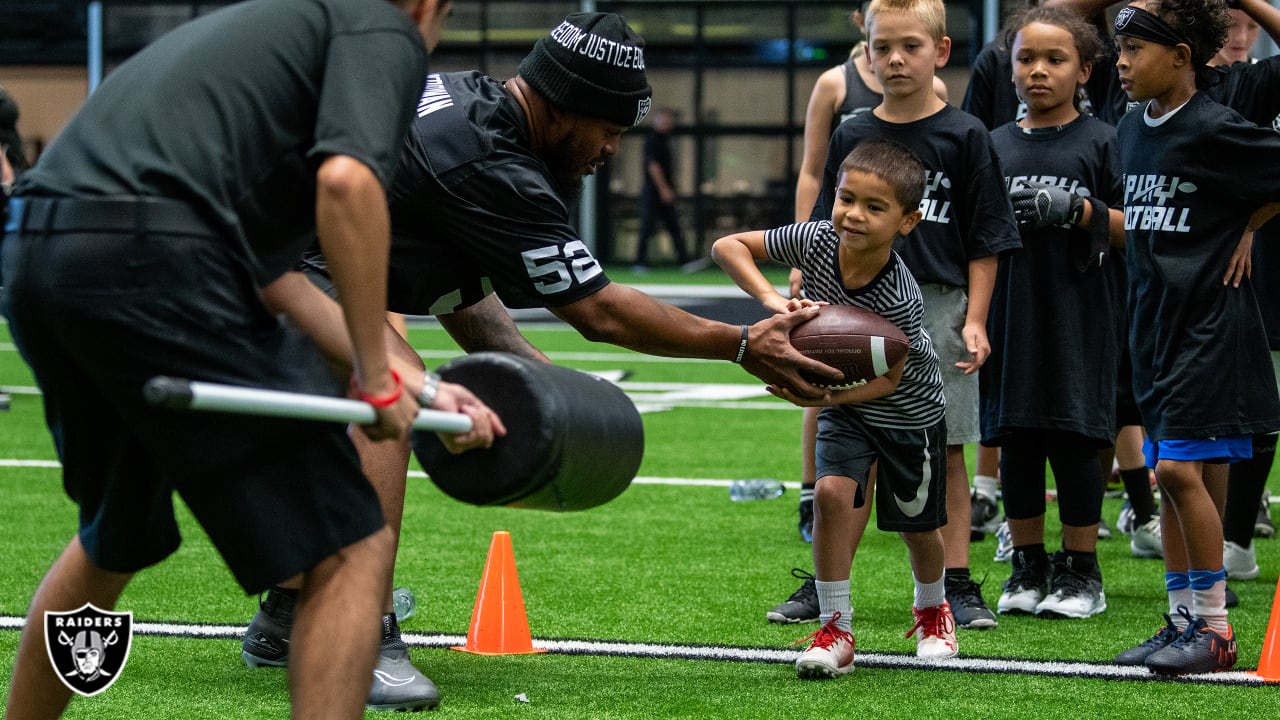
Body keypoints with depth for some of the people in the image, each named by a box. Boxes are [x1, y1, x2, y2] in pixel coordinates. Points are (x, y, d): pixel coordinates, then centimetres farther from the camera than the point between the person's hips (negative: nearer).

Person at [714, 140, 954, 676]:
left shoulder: (901, 299, -36)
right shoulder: (817, 241, -25)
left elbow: (889, 378, -26)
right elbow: (727, 246, -21)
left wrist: (826, 397, -42)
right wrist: (774, 301, -36)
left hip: (908, 411, -3)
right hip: (844, 401, 3)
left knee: (916, 523, 12)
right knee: (832, 493, -19)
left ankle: (932, 610, 44)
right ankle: (835, 629, -10)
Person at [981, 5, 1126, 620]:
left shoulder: (1102, 142, -1)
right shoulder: (994, 146, 11)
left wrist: (1079, 210, -16)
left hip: (1078, 314, -4)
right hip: (1010, 311, 4)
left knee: (1074, 441, -1)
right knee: (1015, 441, 6)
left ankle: (1080, 570, 10)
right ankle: (1027, 566, 17)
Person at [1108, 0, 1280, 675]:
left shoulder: (1215, 131, -13)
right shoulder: (1130, 129, 11)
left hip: (1210, 322, -8)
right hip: (1155, 320, 8)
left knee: (1181, 468, -13)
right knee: (1172, 476, 10)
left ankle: (1213, 627, -5)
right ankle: (1183, 619, 17)